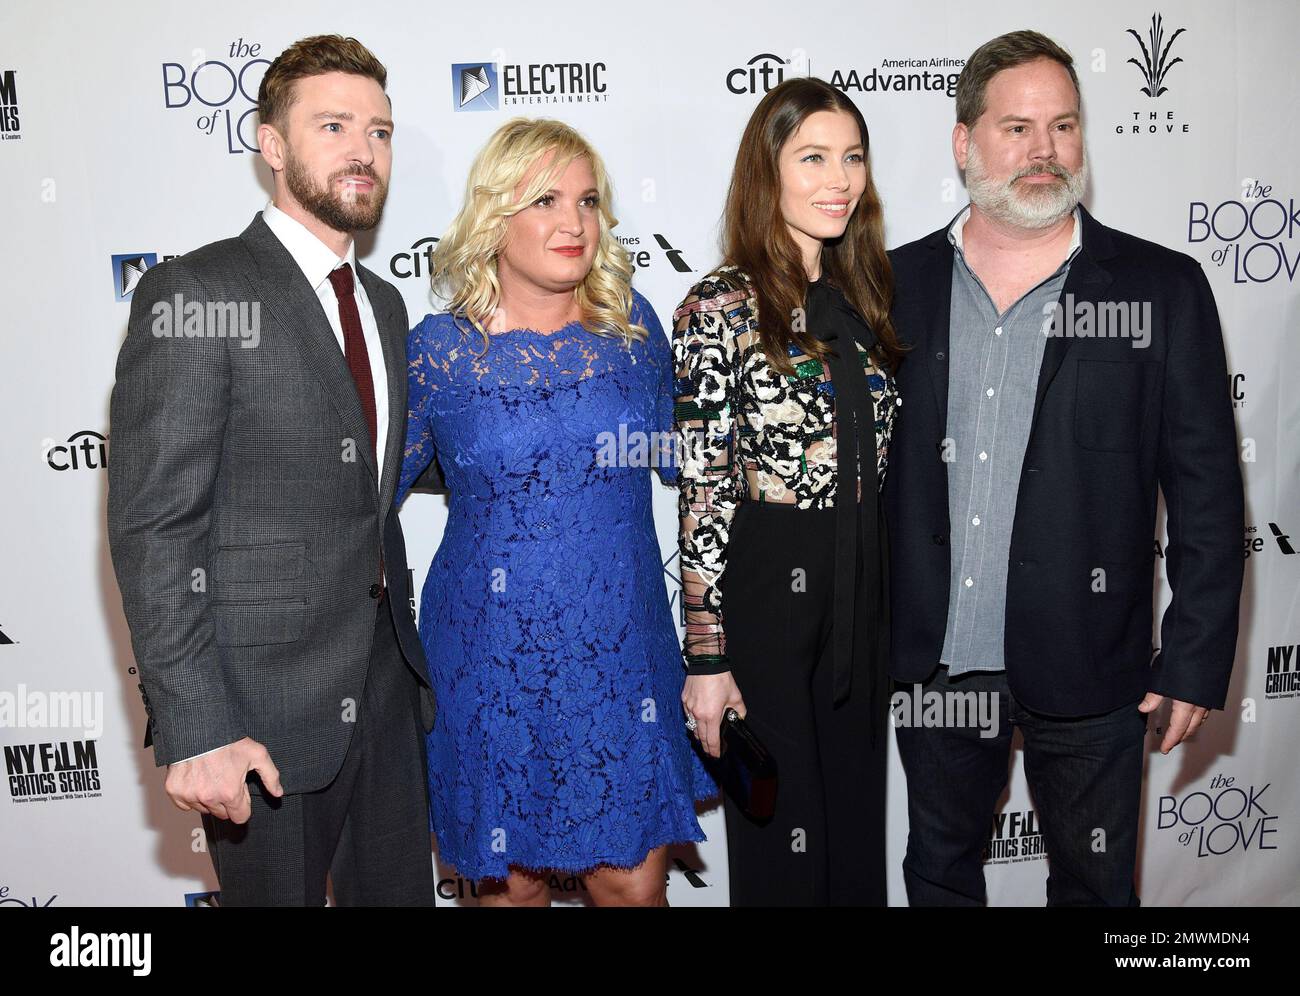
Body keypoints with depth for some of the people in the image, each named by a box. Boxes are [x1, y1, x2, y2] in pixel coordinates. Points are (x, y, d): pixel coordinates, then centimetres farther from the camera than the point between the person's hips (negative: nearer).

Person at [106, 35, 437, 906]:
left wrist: (404, 654, 15)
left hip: (386, 698, 7)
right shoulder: (195, 295, -12)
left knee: (401, 891, 17)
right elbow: (152, 526, -16)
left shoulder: (384, 304, 12)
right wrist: (196, 728, -19)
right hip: (261, 712, -6)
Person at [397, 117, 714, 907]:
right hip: (495, 657, -1)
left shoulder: (633, 325, 2)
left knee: (636, 878, 8)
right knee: (514, 877, 13)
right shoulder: (440, 349, -5)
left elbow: (677, 458, 14)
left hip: (621, 650, 2)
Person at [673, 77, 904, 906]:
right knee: (782, 841, 9)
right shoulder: (722, 307, -11)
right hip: (768, 591, -6)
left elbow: (877, 458, 13)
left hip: (864, 589, 6)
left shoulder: (864, 295, 8)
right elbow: (703, 493, -14)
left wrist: (891, 603, 13)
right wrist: (706, 656, -14)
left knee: (859, 819, 19)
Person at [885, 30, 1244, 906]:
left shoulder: (1162, 289, -5)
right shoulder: (899, 284, 1)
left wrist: (1196, 660, -7)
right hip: (934, 659, 2)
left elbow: (1206, 492, -4)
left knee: (1095, 882, 17)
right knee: (939, 868, 21)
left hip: (1087, 669, -1)